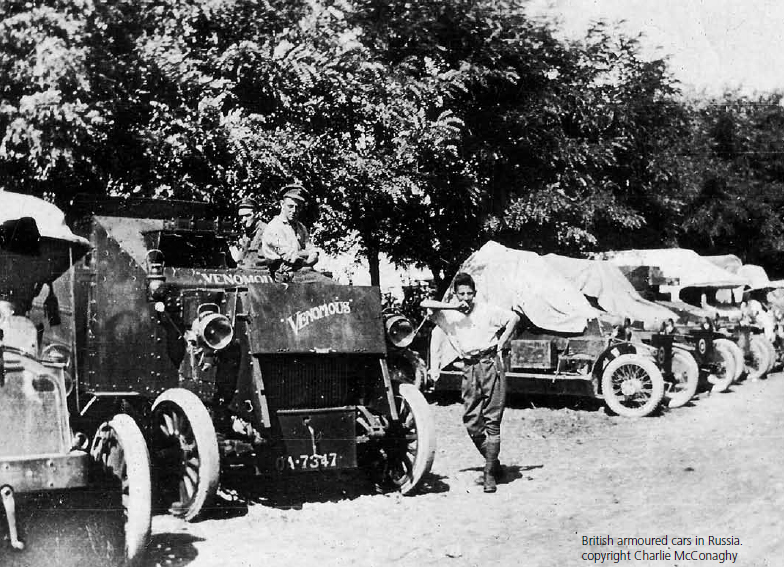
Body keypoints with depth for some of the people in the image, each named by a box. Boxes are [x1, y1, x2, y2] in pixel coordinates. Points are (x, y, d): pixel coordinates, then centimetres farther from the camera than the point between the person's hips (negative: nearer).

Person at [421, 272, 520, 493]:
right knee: (471, 421, -1)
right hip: (469, 369, 3)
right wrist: (454, 306, -9)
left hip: (491, 364, -3)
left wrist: (501, 344, -3)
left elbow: (514, 318, 3)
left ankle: (490, 473, -2)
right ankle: (494, 463, 18)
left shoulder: (487, 310, 3)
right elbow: (424, 304, -4)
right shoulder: (449, 314, 8)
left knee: (492, 421, -4)